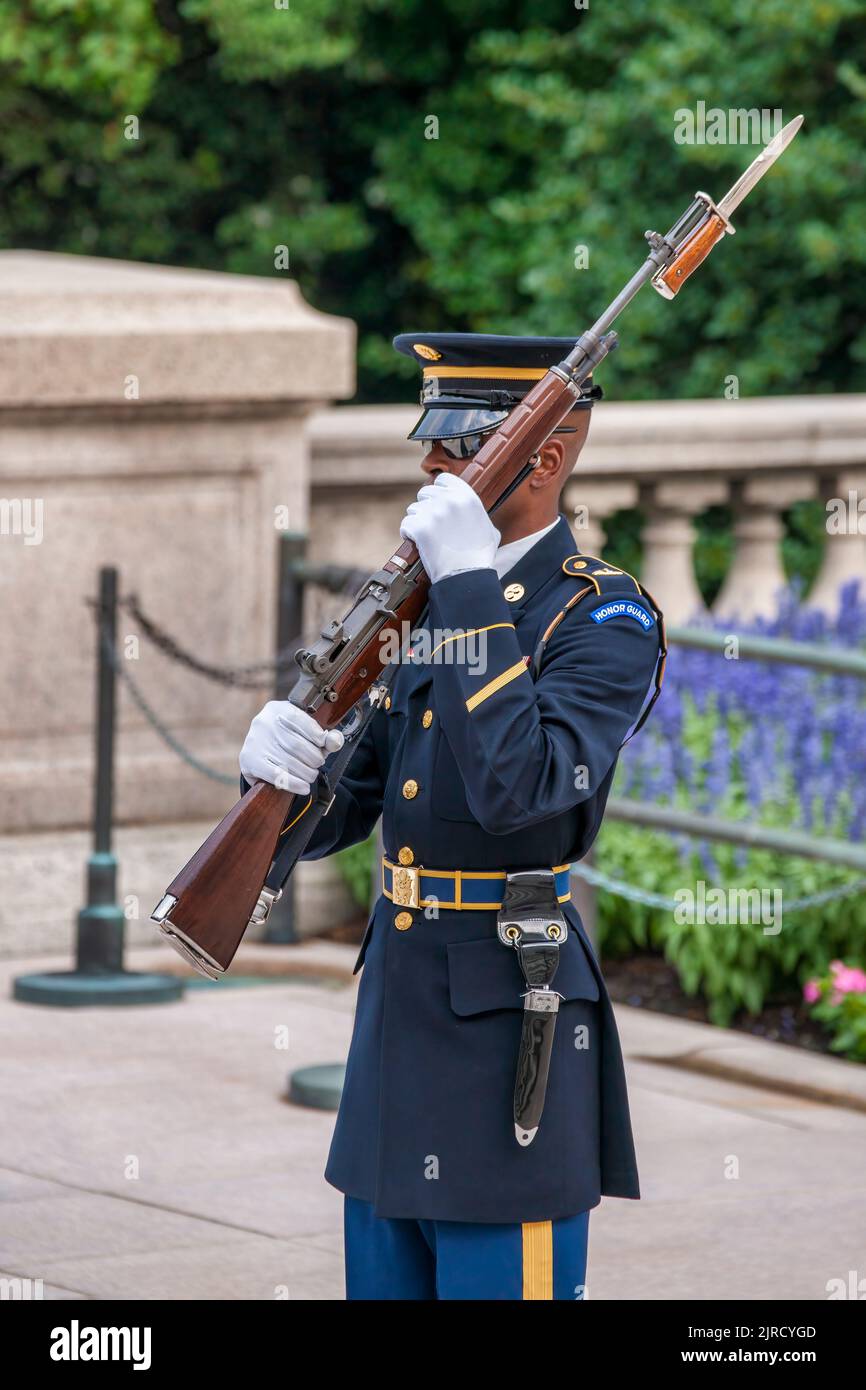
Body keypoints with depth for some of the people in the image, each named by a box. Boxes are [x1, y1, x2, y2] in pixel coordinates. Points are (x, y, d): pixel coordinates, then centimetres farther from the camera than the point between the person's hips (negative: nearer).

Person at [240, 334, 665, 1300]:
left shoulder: (607, 619, -10)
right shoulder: (424, 602, 14)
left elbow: (520, 787, -27)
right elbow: (337, 814, 13)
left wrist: (473, 589, -24)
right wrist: (281, 761, -11)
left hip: (511, 1023, -8)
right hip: (396, 1001, 8)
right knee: (385, 1281, 12)